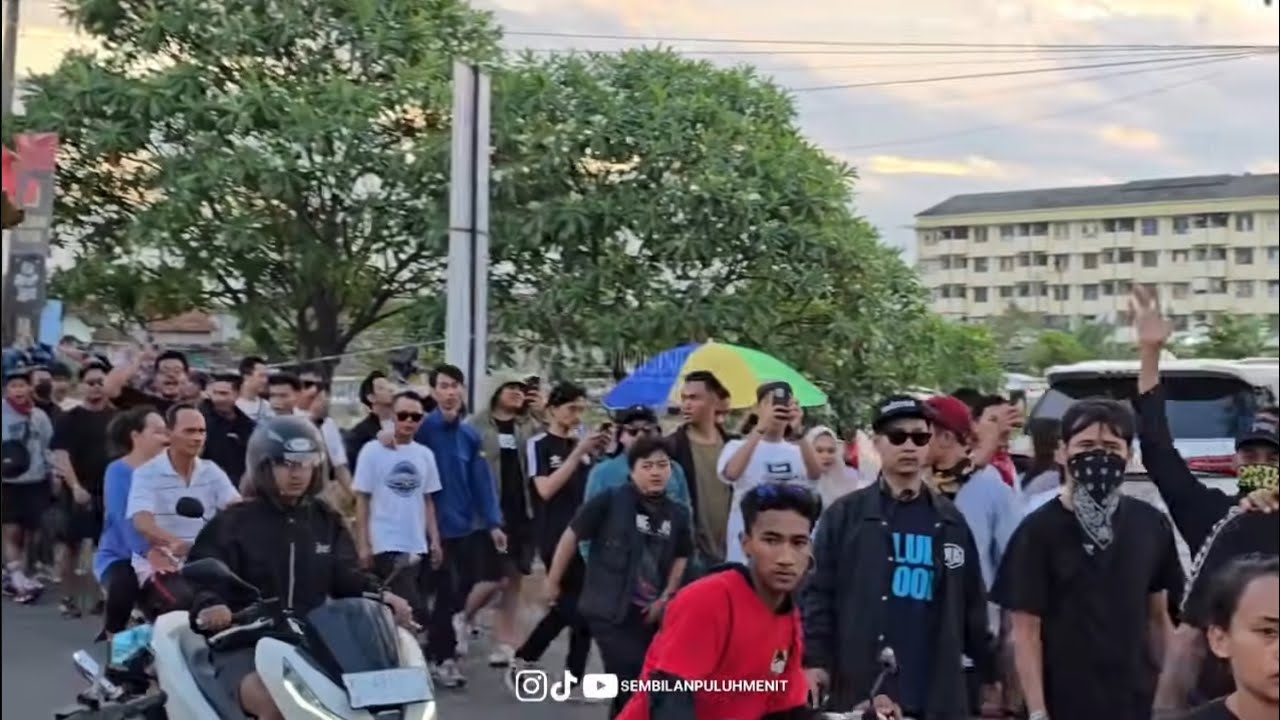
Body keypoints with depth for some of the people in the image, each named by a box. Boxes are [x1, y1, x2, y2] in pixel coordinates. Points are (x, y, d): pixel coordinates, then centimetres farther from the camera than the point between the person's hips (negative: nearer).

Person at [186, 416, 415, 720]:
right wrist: (209, 607, -30)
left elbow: (346, 576, 9)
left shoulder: (327, 522, 15)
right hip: (245, 646, -5)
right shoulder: (233, 523, 2)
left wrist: (381, 596, -12)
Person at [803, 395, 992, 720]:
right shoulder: (845, 515, 1)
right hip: (860, 691, -3)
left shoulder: (951, 522, 10)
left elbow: (972, 603, 15)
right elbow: (819, 593, -1)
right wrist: (814, 660, -9)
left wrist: (987, 672, 14)